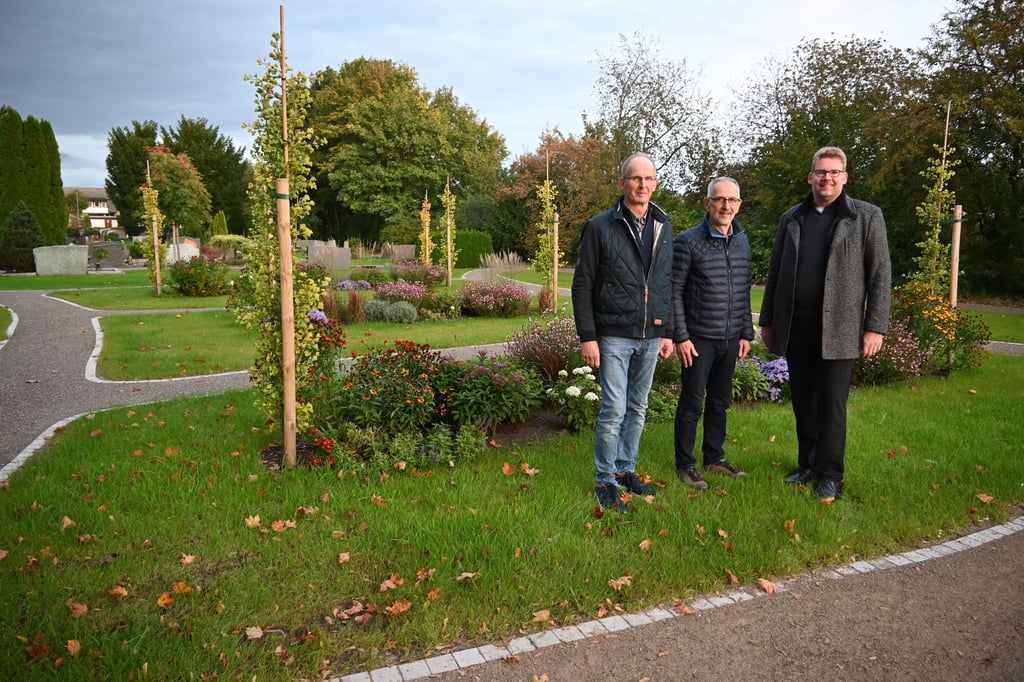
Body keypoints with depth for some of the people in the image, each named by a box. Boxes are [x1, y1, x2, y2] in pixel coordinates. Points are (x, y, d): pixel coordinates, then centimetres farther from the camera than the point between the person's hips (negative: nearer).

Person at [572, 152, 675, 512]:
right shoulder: (600, 226, -5)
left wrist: (668, 331, 11)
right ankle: (605, 481, 10)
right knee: (614, 410, -4)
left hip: (650, 337, 5)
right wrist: (587, 337, -11)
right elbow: (582, 286, -6)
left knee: (638, 409, 13)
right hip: (614, 336, -5)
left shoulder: (663, 227, 10)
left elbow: (667, 283, 15)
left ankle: (626, 469, 28)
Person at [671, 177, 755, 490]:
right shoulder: (688, 242, -9)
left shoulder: (742, 242, 9)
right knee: (692, 403, 2)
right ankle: (685, 464, 14)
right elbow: (674, 292, -9)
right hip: (698, 339, -5)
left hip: (731, 339, 6)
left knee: (720, 401, 15)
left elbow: (744, 291, 15)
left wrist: (746, 334, 12)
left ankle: (715, 457, 29)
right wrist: (681, 337, -13)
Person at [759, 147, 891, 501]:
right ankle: (807, 465, 25)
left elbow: (880, 275, -1)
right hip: (795, 326, 4)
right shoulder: (791, 219, 12)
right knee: (803, 402, 11)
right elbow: (775, 272, 14)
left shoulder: (867, 216, 2)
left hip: (838, 328, -3)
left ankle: (830, 475, 12)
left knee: (832, 403, -1)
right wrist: (767, 321, 12)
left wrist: (875, 326, -7)